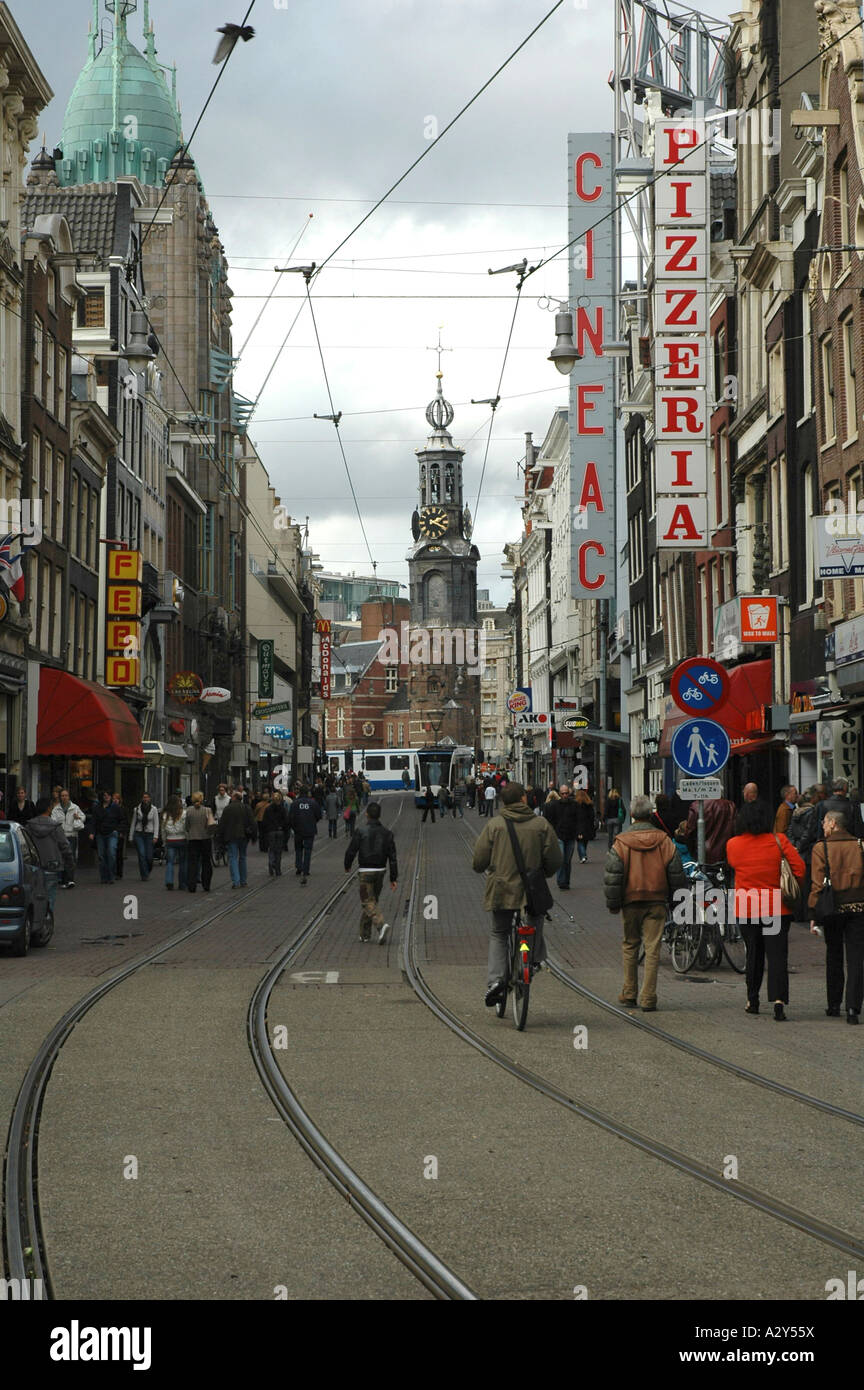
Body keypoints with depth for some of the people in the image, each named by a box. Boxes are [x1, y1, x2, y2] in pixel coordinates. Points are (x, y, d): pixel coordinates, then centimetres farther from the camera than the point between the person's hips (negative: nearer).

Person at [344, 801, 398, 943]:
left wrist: (347, 866, 11)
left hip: (365, 872, -4)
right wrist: (394, 879, 3)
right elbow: (392, 857, -1)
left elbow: (351, 851, -10)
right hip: (380, 872, 4)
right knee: (372, 900, 17)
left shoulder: (360, 832, -12)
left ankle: (381, 924, -27)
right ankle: (365, 934, 23)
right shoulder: (386, 833, -1)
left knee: (368, 902, -3)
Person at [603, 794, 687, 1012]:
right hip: (657, 901, 1)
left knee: (630, 946, 15)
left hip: (631, 901, 0)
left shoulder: (621, 842, -6)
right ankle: (648, 999, -3)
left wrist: (612, 903, 2)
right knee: (653, 949, 1)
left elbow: (612, 875, -7)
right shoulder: (663, 841, -1)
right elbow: (676, 871, 3)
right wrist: (674, 895, 17)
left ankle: (629, 994, 18)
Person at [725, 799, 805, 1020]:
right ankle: (778, 999, -18)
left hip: (746, 909, 2)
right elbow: (799, 867, -9)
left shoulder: (733, 845, -2)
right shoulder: (778, 841, -7)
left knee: (754, 953, 17)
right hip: (777, 908, -2)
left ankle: (752, 1000, 23)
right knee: (777, 954, -4)